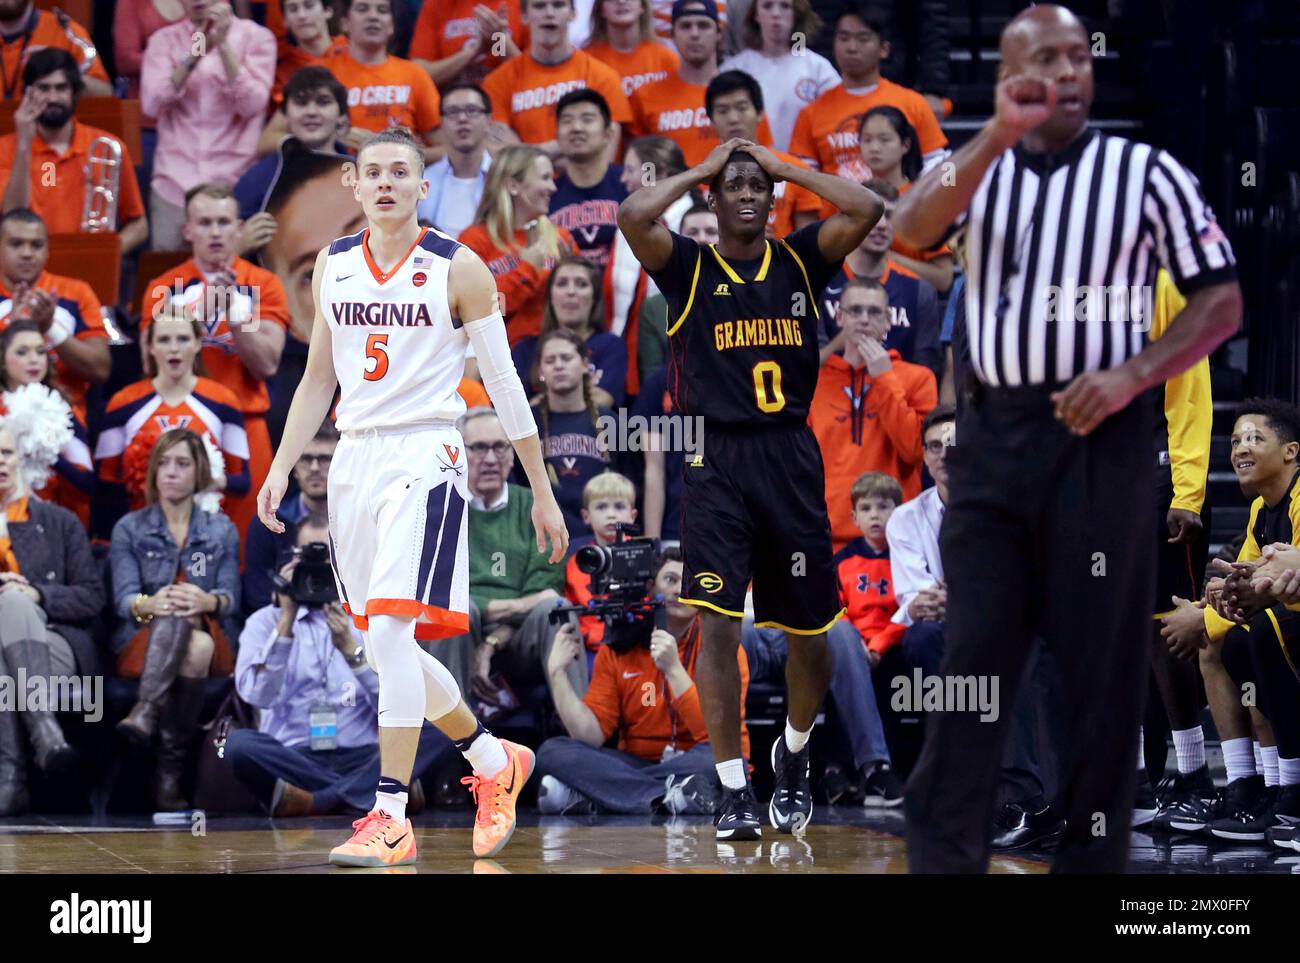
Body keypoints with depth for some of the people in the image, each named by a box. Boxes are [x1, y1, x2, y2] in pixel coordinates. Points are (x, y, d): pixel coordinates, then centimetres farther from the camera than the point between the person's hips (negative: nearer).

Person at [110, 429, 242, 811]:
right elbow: (123, 597, -3)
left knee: (199, 647, -37)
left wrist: (209, 601, -24)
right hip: (142, 642, -1)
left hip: (212, 636, 1)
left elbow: (231, 597, 2)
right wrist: (149, 604, -29)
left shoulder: (221, 530, 15)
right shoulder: (129, 529, 11)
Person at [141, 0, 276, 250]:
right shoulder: (163, 40, 10)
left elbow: (251, 105, -8)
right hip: (174, 185, 2)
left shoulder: (256, 37, 5)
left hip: (235, 185, -2)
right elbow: (151, 105, -5)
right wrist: (194, 53, -14)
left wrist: (223, 45, -14)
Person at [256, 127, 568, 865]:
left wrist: (543, 493, -1)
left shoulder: (458, 269, -4)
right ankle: (496, 763, 32)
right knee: (387, 646, 11)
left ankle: (391, 818, -16)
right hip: (354, 458, 6)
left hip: (424, 457, -6)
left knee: (390, 631, -19)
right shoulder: (333, 266, 11)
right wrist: (282, 467, 10)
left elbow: (505, 384, -2)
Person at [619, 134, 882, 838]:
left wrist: (783, 166, 2)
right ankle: (734, 791, -7)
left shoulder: (800, 260, 9)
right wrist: (702, 169, -1)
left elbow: (866, 209, -6)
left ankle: (794, 757, 34)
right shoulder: (689, 267, 4)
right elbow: (632, 216, -15)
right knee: (718, 626, -12)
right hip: (718, 462, -2)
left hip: (791, 460, 2)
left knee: (808, 633, 8)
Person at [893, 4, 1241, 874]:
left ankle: (1093, 858, 9)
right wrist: (998, 136, -19)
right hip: (992, 433, 2)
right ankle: (942, 856, 6)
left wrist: (1131, 375, -13)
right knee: (972, 651, 3)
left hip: (1099, 436, -2)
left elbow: (1222, 302, 1)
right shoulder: (977, 167, 11)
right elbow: (913, 232, -10)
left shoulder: (1147, 172, 3)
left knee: (1103, 661, 2)